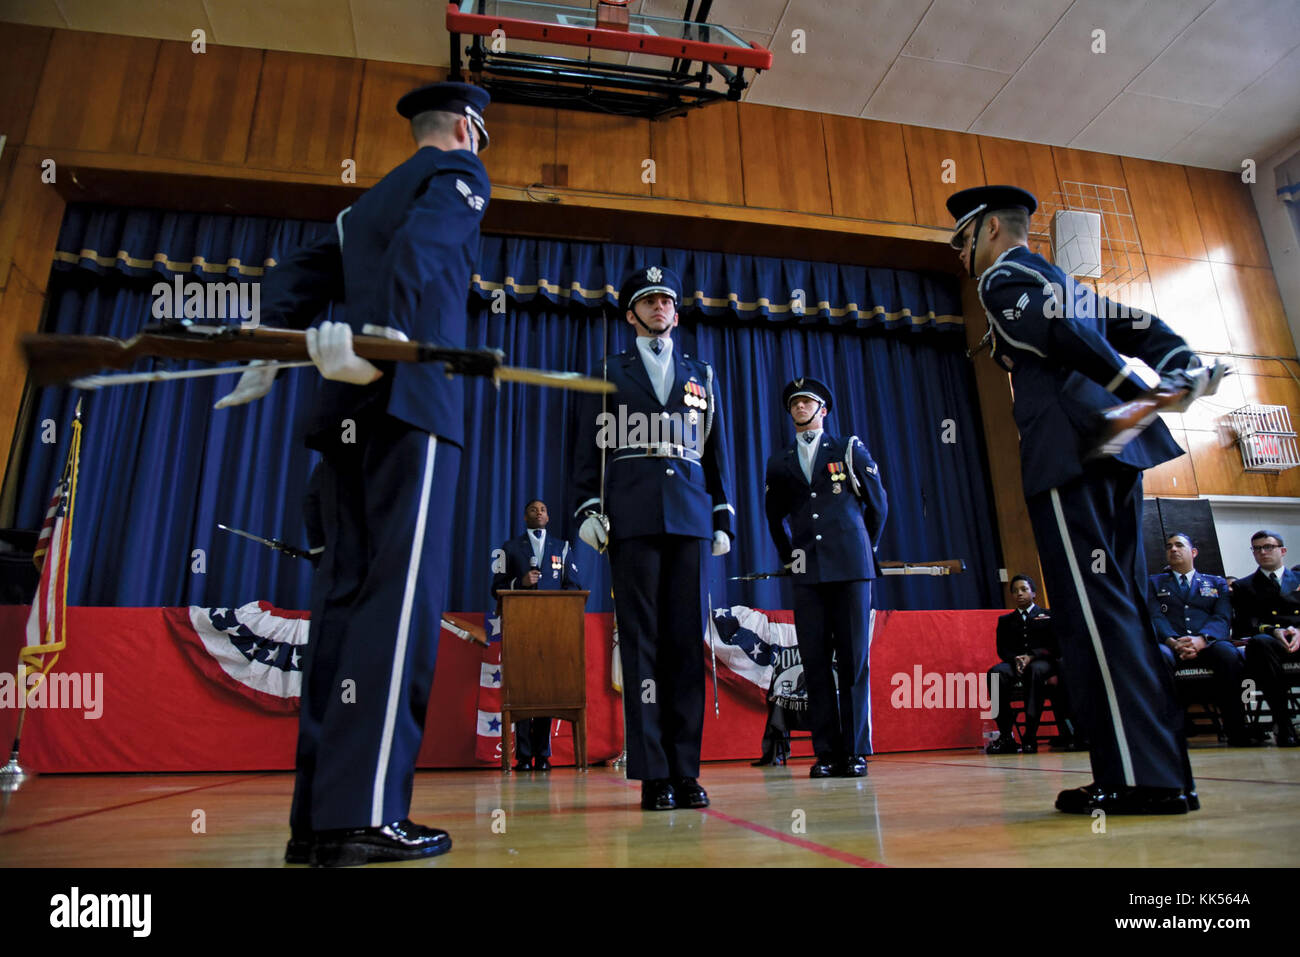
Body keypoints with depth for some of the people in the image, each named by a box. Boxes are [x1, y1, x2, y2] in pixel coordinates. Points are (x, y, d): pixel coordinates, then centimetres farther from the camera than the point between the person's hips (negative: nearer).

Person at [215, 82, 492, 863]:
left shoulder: (365, 204, 30)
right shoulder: (458, 171, 9)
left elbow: (298, 279, 21)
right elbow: (423, 247, -12)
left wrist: (269, 356, 12)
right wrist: (391, 334, -27)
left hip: (348, 412, 7)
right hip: (412, 400, -7)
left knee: (345, 596, 3)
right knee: (401, 595, -12)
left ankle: (319, 814, 5)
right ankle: (364, 814, -15)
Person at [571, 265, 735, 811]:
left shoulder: (702, 376, 21)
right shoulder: (609, 373, 16)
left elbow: (718, 453, 18)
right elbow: (589, 448, 9)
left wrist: (724, 518, 9)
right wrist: (589, 508, -3)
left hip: (690, 519, 2)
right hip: (632, 520, -2)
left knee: (687, 641, -1)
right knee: (640, 639, -4)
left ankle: (686, 770, 6)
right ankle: (653, 773, 0)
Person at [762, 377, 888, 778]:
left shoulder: (850, 448, 10)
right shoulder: (779, 463, 14)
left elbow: (878, 503, 15)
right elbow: (775, 516, 25)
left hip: (850, 568, -1)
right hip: (807, 572, 2)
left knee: (853, 660, -3)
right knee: (815, 662, -1)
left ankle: (856, 750, 5)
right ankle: (826, 752, 5)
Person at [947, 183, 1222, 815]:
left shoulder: (1003, 278, 2)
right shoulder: (1068, 284, 29)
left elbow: (1063, 335, -15)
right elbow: (1146, 329, 20)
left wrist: (1140, 391, -12)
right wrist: (1187, 371, 5)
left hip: (1070, 451, -9)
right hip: (1116, 448, 9)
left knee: (1094, 610, -10)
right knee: (1121, 608, 8)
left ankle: (1140, 778, -10)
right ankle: (1160, 770, 11)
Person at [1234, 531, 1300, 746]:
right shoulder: (1244, 586, 22)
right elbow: (1246, 624, 7)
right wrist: (1273, 631, -14)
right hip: (1270, 640, -1)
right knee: (1260, 643, -39)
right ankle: (1282, 723, -36)